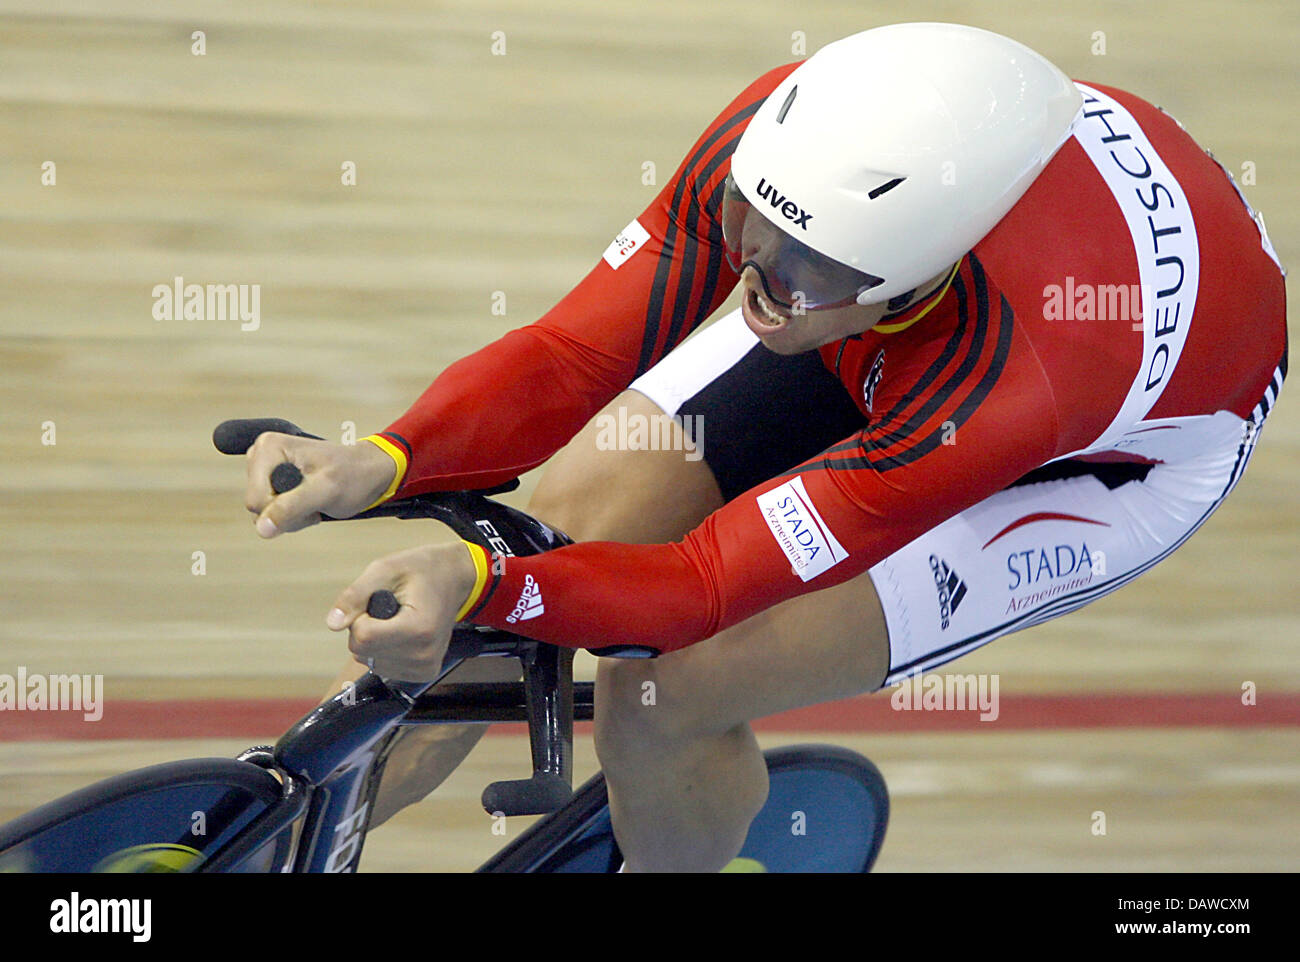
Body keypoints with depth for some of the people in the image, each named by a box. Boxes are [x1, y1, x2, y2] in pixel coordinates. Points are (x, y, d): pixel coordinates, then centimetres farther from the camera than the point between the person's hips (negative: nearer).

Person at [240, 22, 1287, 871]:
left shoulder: (1013, 384, -45)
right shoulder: (790, 128, -33)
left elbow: (704, 587, -38)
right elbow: (571, 355, -26)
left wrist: (481, 585, -54)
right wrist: (383, 460, -43)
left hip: (1116, 451, -5)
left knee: (659, 698, -18)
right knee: (558, 522, -7)